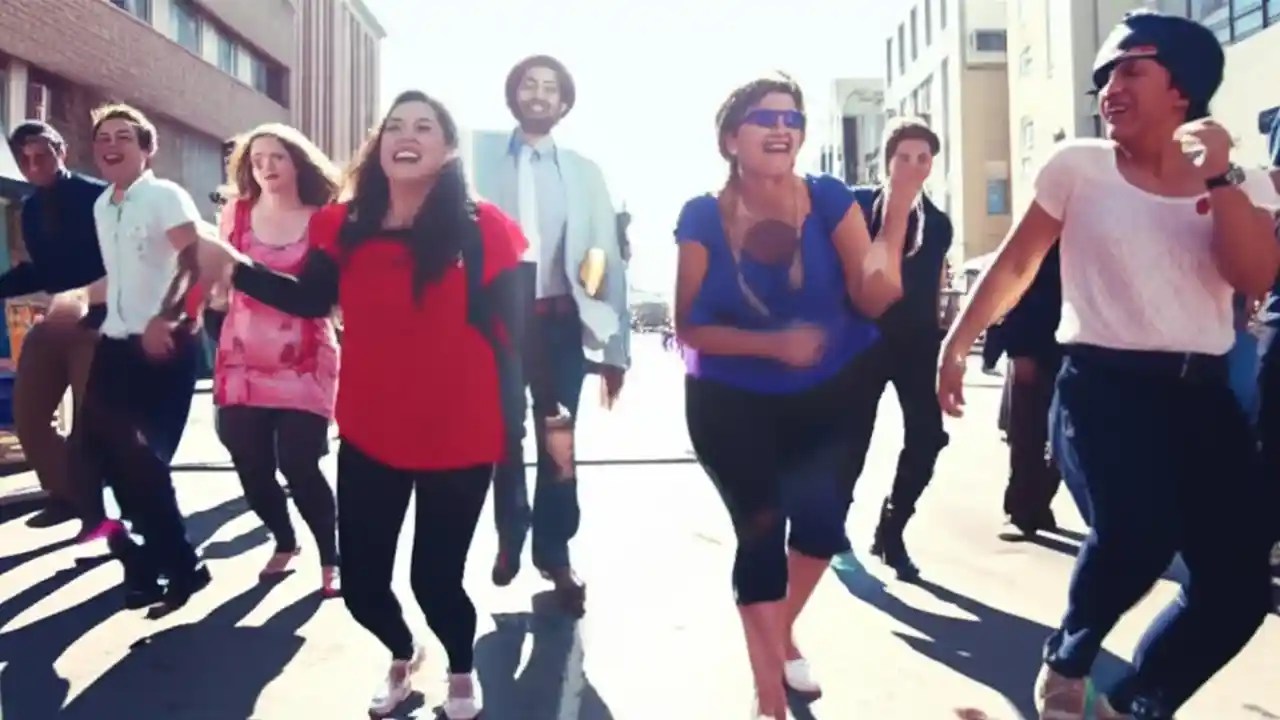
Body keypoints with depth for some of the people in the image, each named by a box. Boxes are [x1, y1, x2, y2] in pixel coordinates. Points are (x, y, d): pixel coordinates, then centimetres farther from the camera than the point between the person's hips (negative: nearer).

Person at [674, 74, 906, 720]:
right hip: (734, 405, -2)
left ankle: (781, 631, 41)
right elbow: (690, 327, -13)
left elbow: (874, 297, -19)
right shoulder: (704, 218, -14)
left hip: (828, 396, 2)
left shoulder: (829, 200, -12)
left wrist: (896, 217, -32)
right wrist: (772, 344, -25)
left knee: (821, 521, 6)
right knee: (760, 533, -1)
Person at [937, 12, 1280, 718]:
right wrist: (956, 342, 7)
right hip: (1103, 388, -4)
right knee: (1138, 537, -29)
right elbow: (1014, 266, 7)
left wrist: (1220, 176, -12)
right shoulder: (1078, 165, 2)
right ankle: (1066, 663, 4)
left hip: (1202, 395, 4)